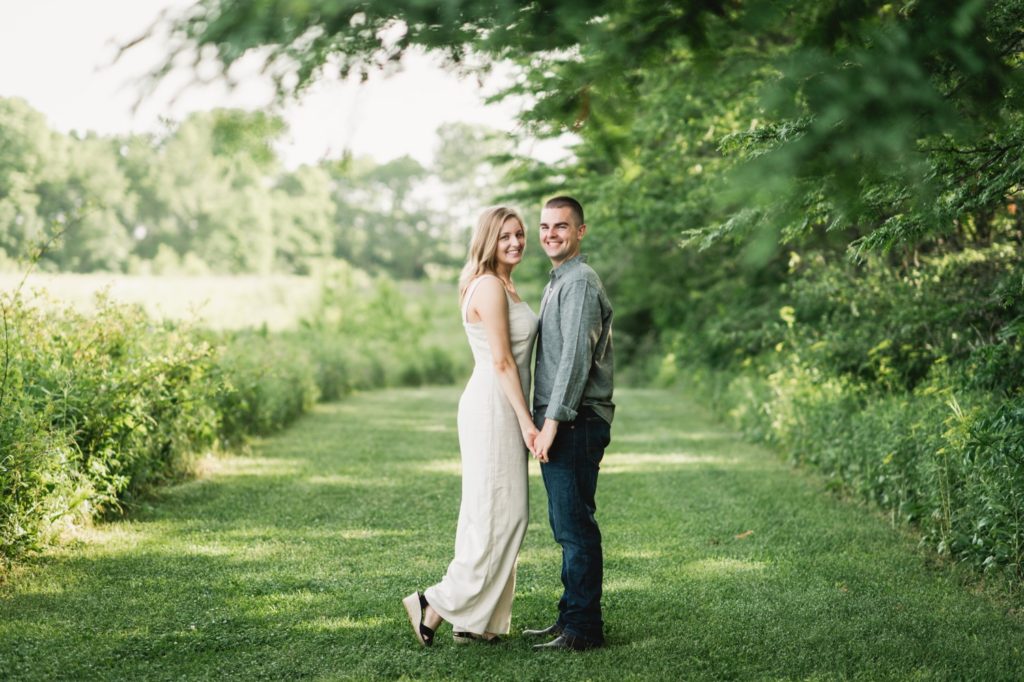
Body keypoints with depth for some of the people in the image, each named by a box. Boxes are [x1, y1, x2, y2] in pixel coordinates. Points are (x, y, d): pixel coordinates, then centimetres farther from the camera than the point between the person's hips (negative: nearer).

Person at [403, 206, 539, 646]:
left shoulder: (503, 286, 16)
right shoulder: (489, 286, -14)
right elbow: (501, 361, -18)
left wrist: (522, 419, 18)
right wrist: (526, 421, -18)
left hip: (503, 409, 10)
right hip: (494, 408, -10)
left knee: (500, 515, 11)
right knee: (499, 515, -7)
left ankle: (475, 622, 15)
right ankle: (435, 604, 0)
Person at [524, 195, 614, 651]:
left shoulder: (580, 281, -12)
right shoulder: (558, 283, 21)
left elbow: (576, 357, -20)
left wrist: (553, 421, -22)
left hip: (575, 424, -10)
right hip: (559, 423, 11)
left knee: (575, 526, -7)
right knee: (566, 526, 14)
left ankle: (584, 627, -2)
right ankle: (570, 617, 22)